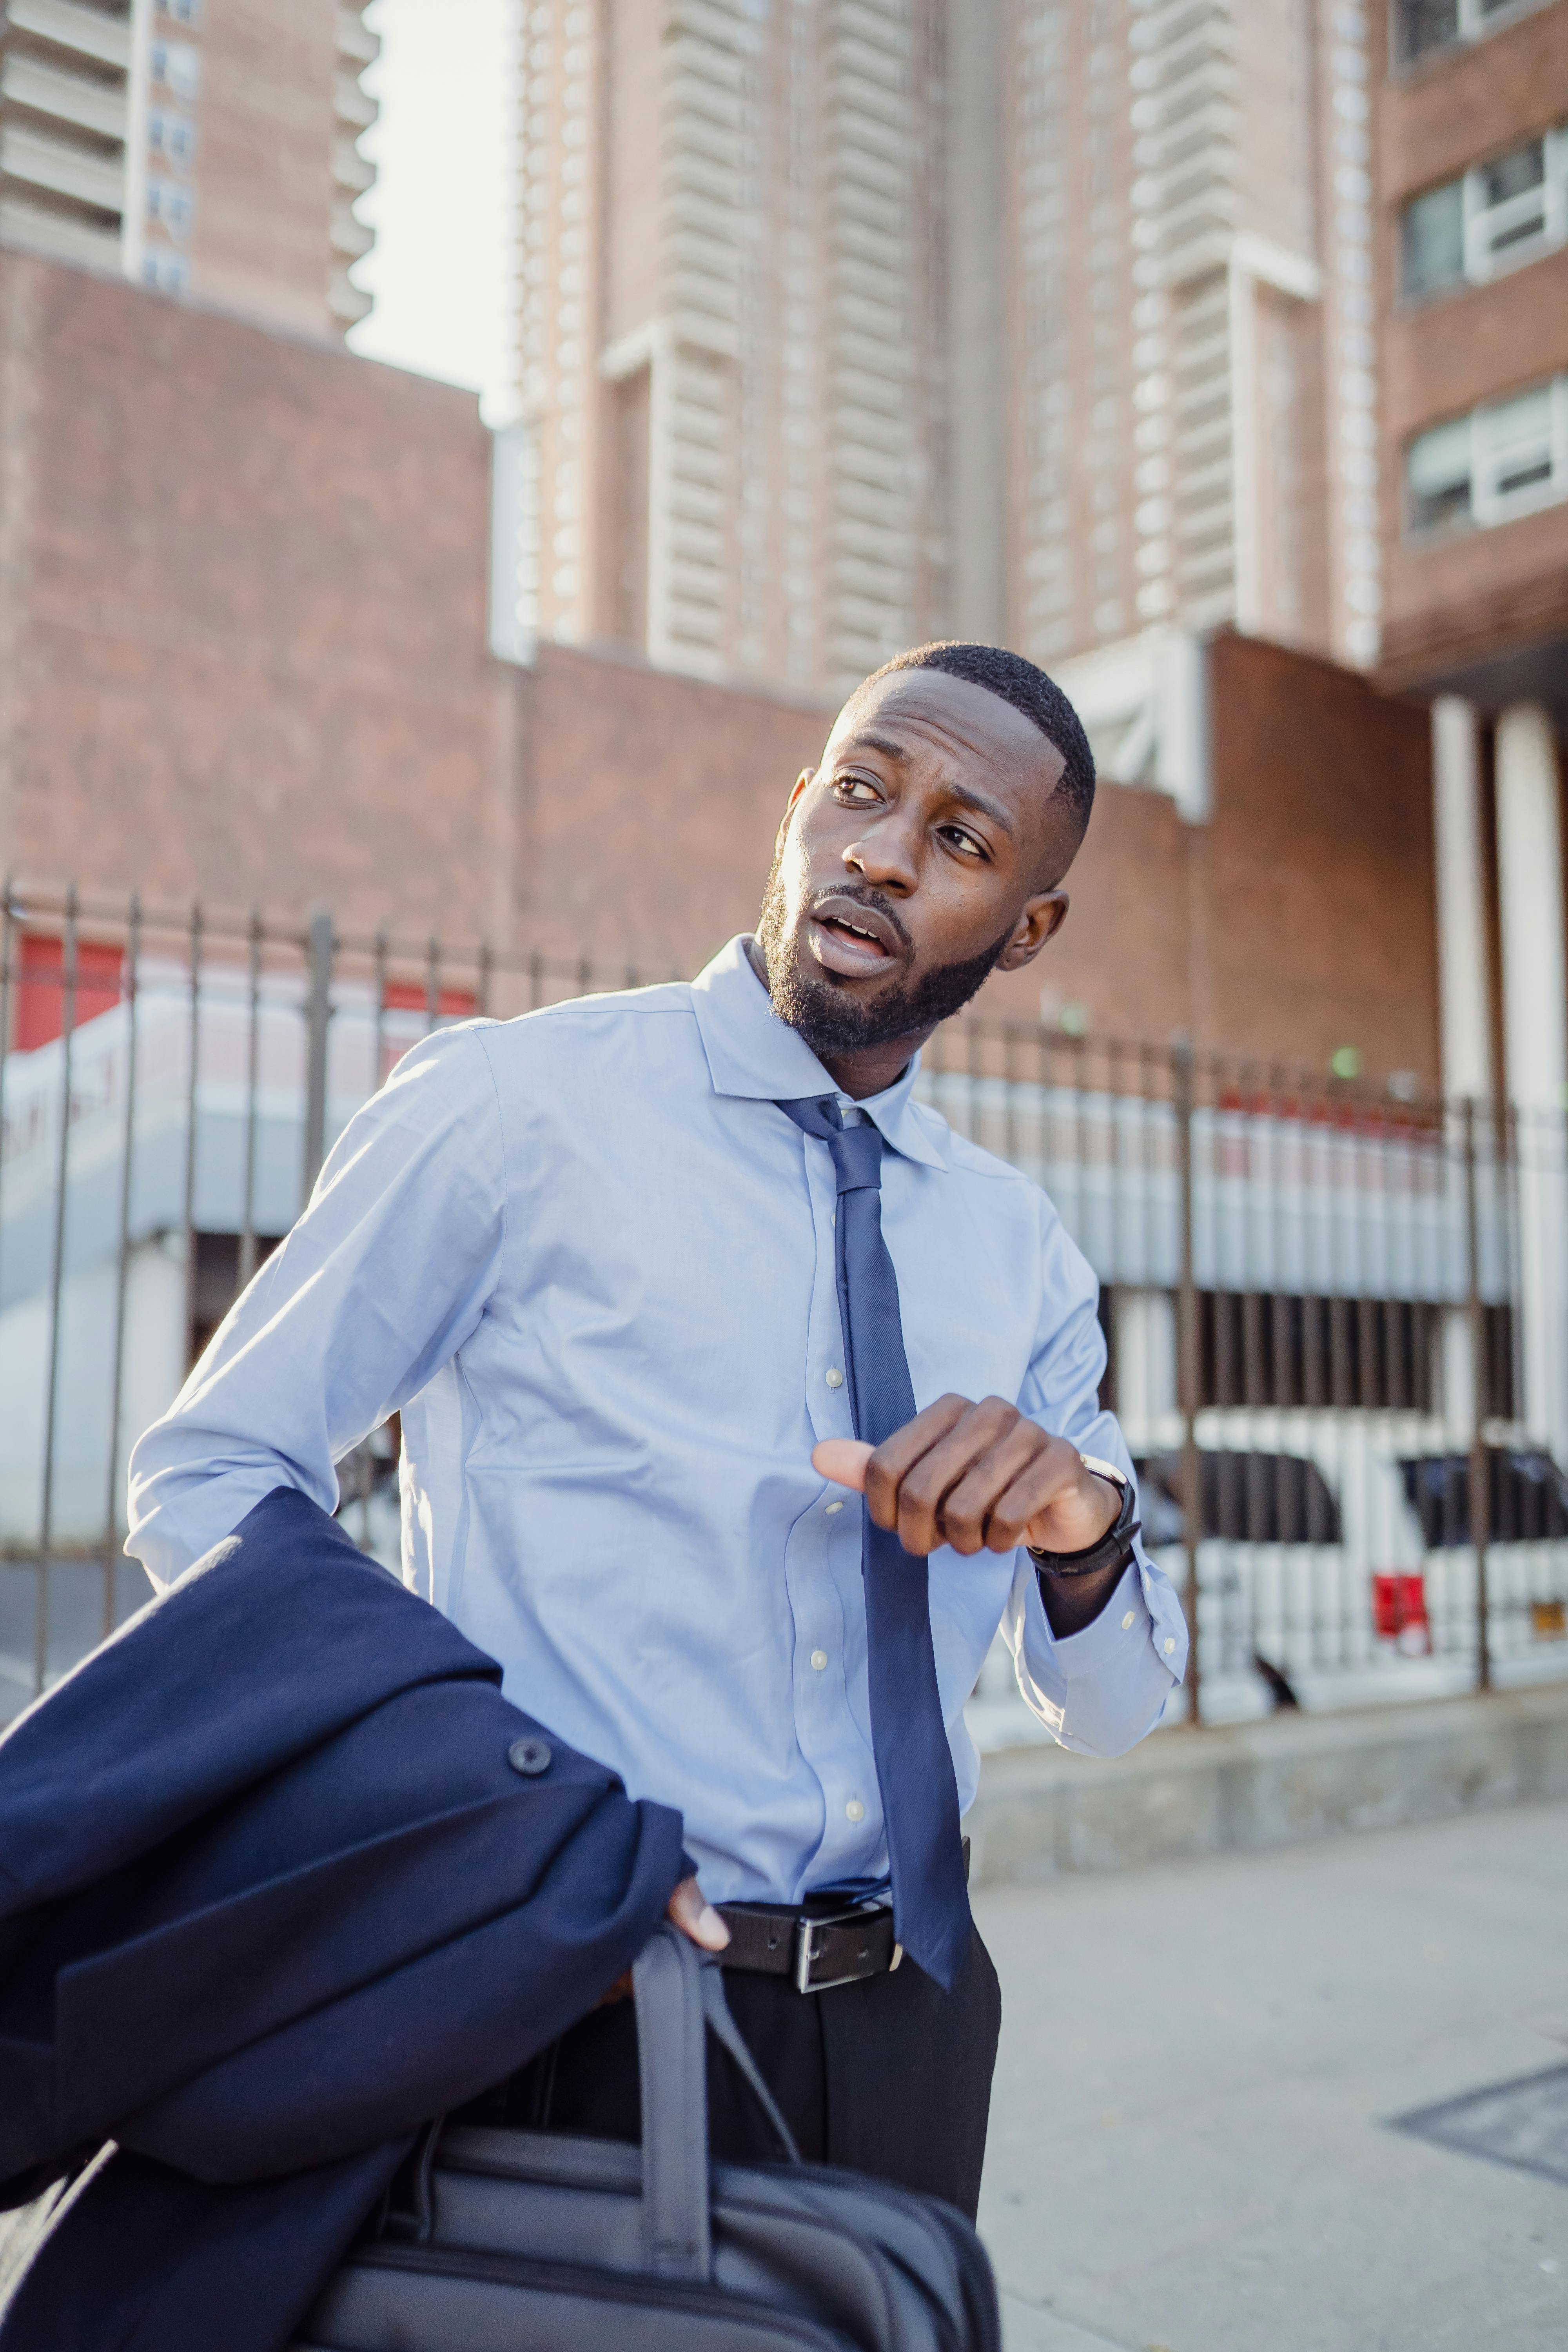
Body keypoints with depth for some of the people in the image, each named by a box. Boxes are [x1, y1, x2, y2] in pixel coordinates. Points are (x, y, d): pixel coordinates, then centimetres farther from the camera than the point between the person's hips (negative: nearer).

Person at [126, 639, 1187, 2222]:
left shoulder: (1018, 1248, 6)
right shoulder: (512, 1110, -9)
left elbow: (1112, 1713, 8)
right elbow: (205, 1476, -8)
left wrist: (1083, 1524, -16)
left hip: (904, 2014, 5)